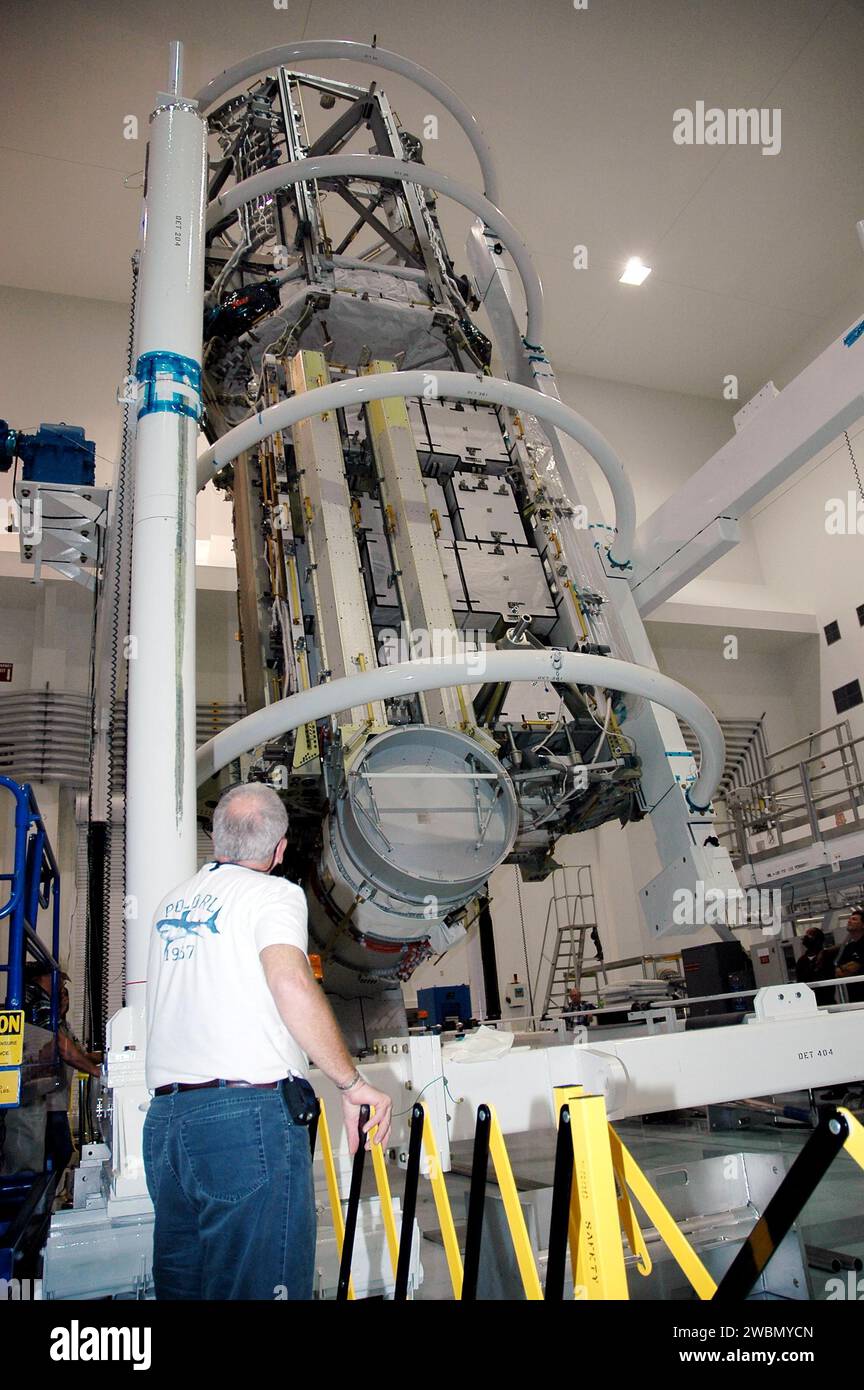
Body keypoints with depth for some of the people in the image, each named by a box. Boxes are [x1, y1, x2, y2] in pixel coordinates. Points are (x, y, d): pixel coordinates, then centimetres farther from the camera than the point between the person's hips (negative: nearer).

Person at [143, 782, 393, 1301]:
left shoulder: (171, 905, 18)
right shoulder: (273, 893, -4)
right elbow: (291, 983, -23)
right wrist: (353, 1083, -14)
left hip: (165, 1116, 8)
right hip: (249, 1112, -7)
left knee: (181, 1285, 16)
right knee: (259, 1284, -1)